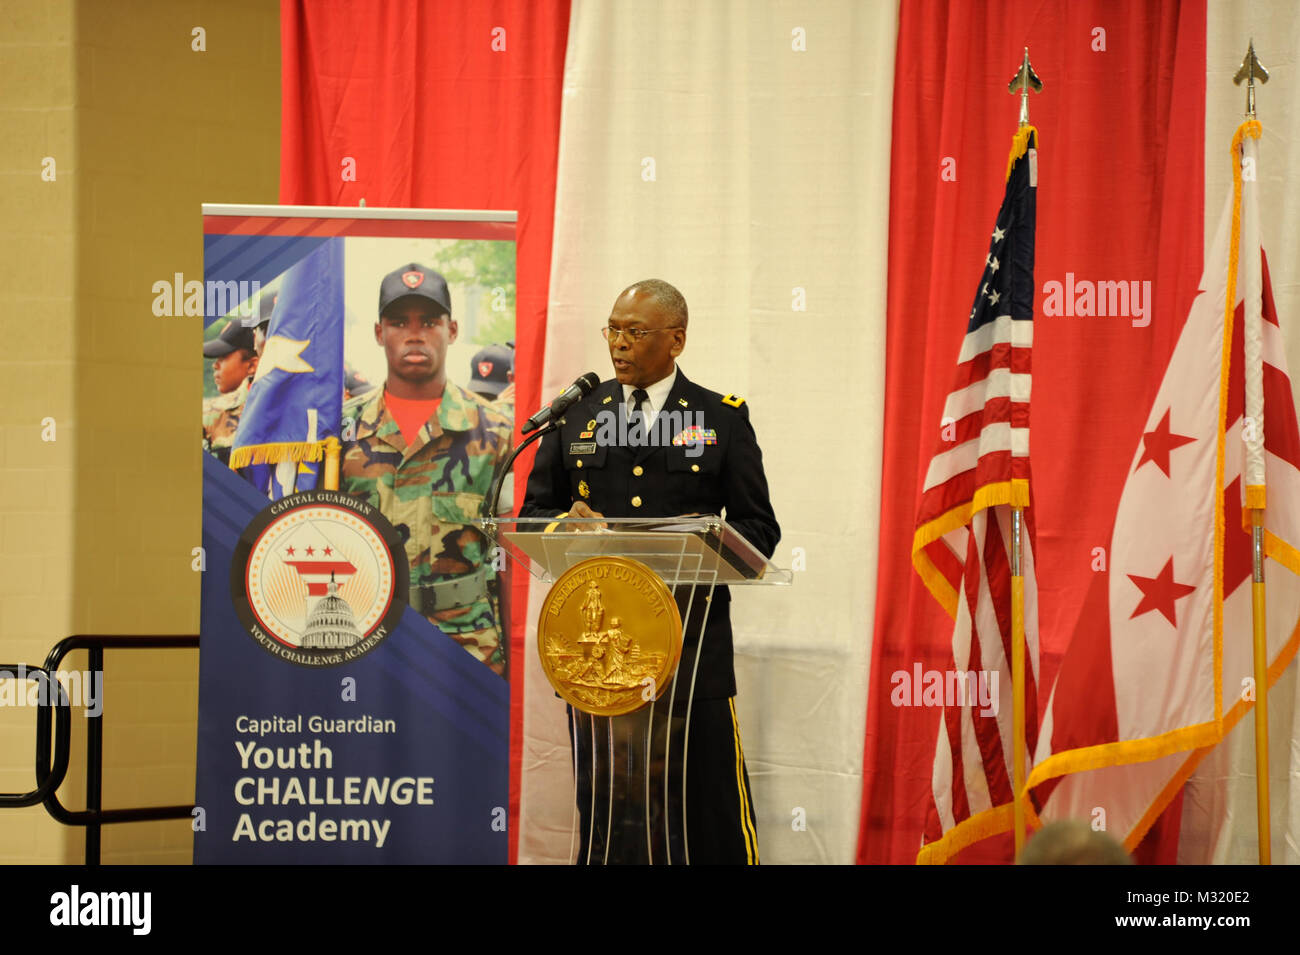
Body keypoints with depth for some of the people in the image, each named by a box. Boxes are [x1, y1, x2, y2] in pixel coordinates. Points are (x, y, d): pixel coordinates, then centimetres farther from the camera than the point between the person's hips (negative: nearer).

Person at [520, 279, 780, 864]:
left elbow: (759, 530, 6)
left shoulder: (723, 420, 7)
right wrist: (567, 524, -9)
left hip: (692, 644, -2)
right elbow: (532, 514, 14)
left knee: (712, 815, -4)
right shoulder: (576, 414, 13)